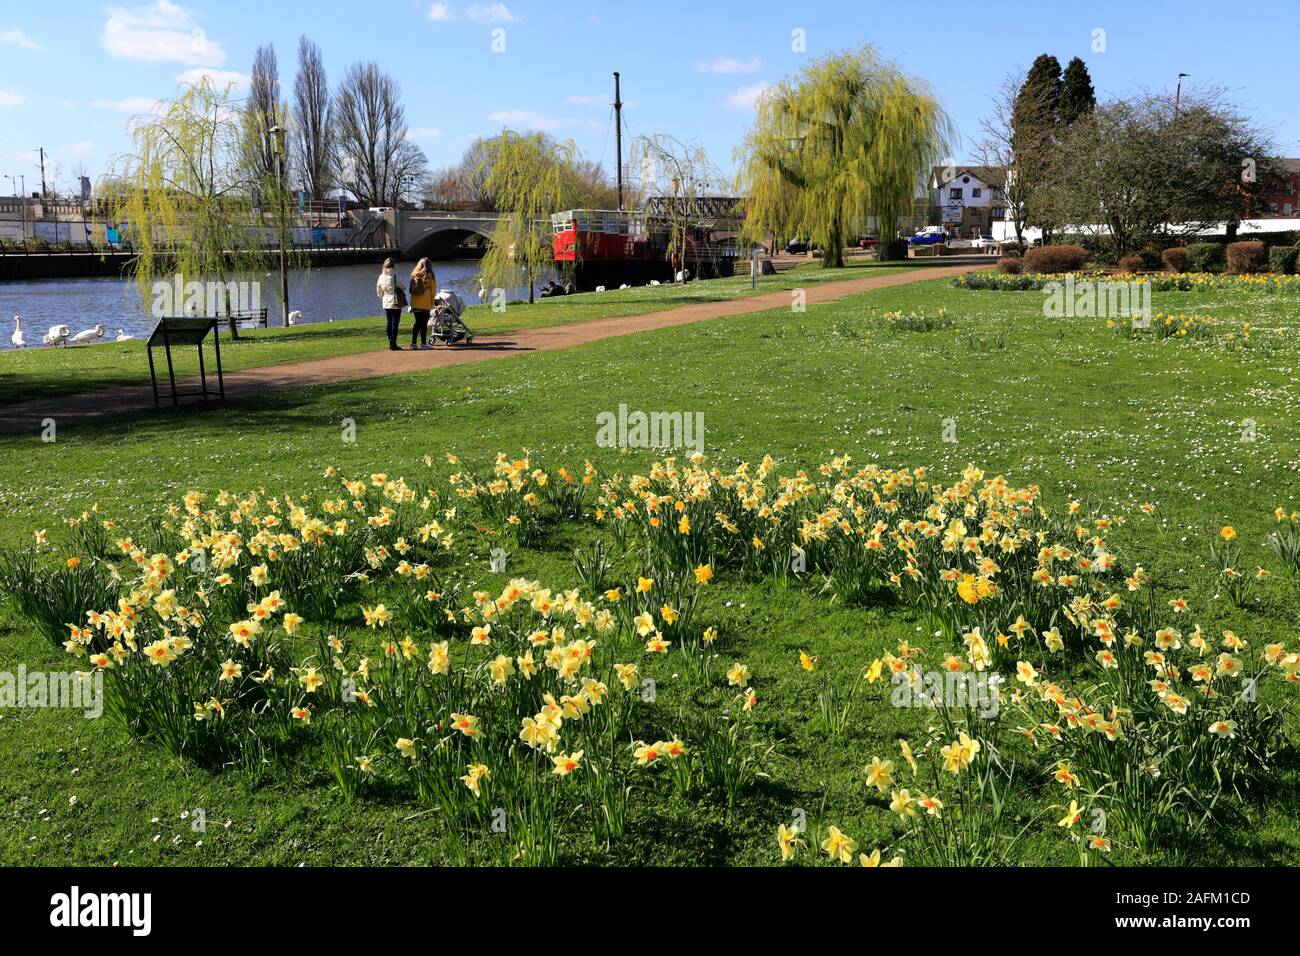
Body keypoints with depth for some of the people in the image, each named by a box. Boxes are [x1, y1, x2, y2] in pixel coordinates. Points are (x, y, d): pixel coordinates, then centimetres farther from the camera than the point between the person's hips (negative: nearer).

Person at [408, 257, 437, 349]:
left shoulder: (414, 275, 5)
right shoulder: (429, 276, -7)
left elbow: (411, 290, 8)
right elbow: (433, 289, -2)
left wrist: (411, 305, 14)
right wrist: (432, 303, 10)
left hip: (414, 303, 4)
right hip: (425, 304, -4)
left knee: (417, 323, 13)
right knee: (424, 324, 2)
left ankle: (413, 343, 8)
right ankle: (423, 343, 4)